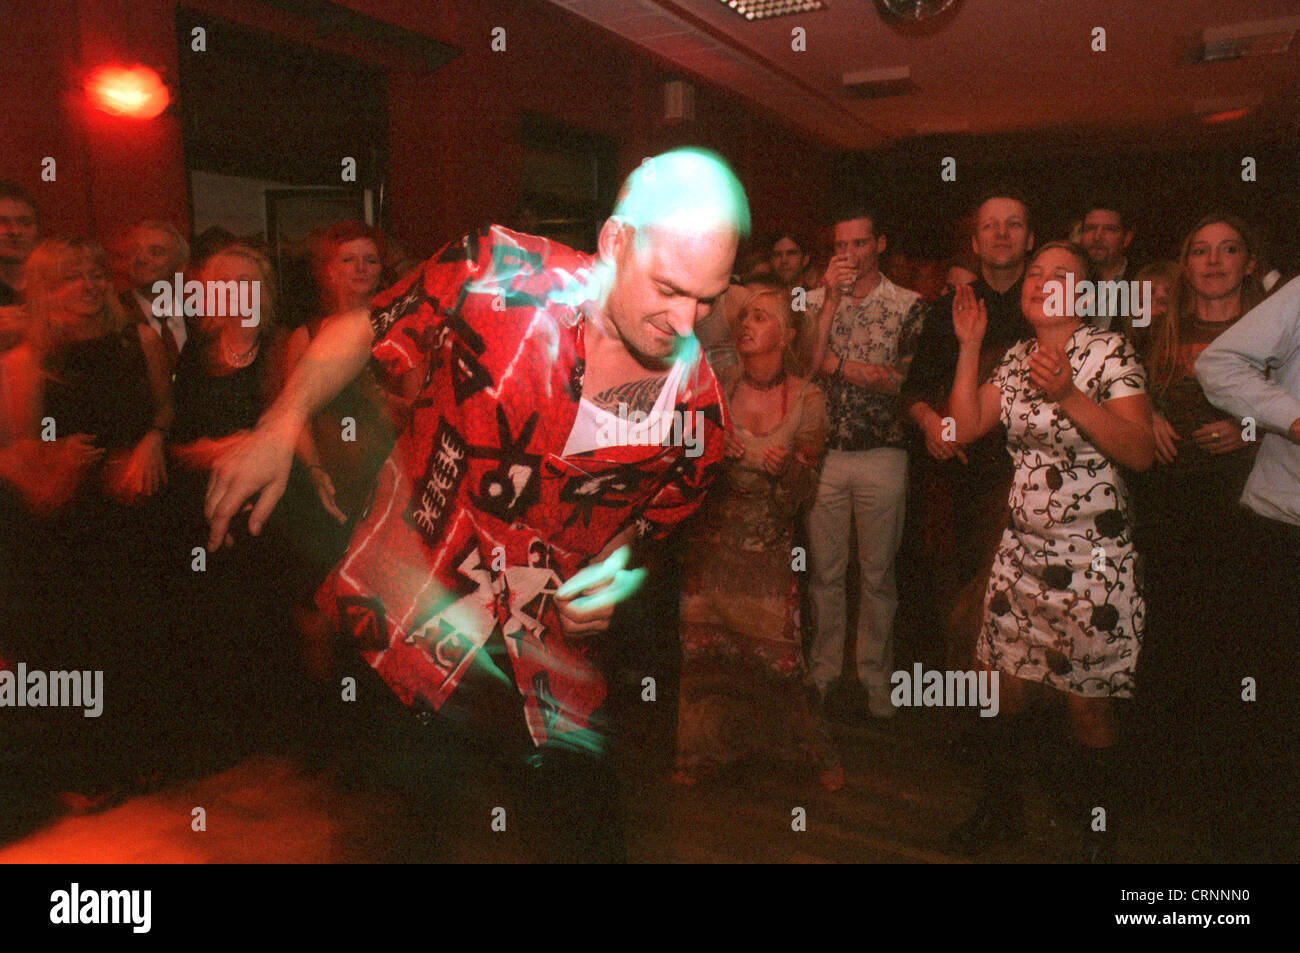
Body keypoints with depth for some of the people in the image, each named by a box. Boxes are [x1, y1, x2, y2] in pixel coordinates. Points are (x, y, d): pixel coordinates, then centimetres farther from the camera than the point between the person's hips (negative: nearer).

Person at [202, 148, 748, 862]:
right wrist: (283, 424, -13)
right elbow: (363, 330, -1)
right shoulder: (497, 275, -16)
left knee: (589, 836, 11)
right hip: (385, 629, -1)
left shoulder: (698, 414, -10)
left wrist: (614, 581, -11)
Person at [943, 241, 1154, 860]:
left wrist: (1068, 395, -28)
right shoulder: (1016, 358, 9)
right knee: (1003, 688, 11)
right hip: (1021, 553, 5)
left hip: (1093, 560, -5)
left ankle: (1096, 831, 32)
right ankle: (1000, 812, 33)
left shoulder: (1110, 352, -8)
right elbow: (964, 427, 2)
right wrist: (969, 346, -3)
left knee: (1086, 705, 7)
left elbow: (1140, 452, -17)